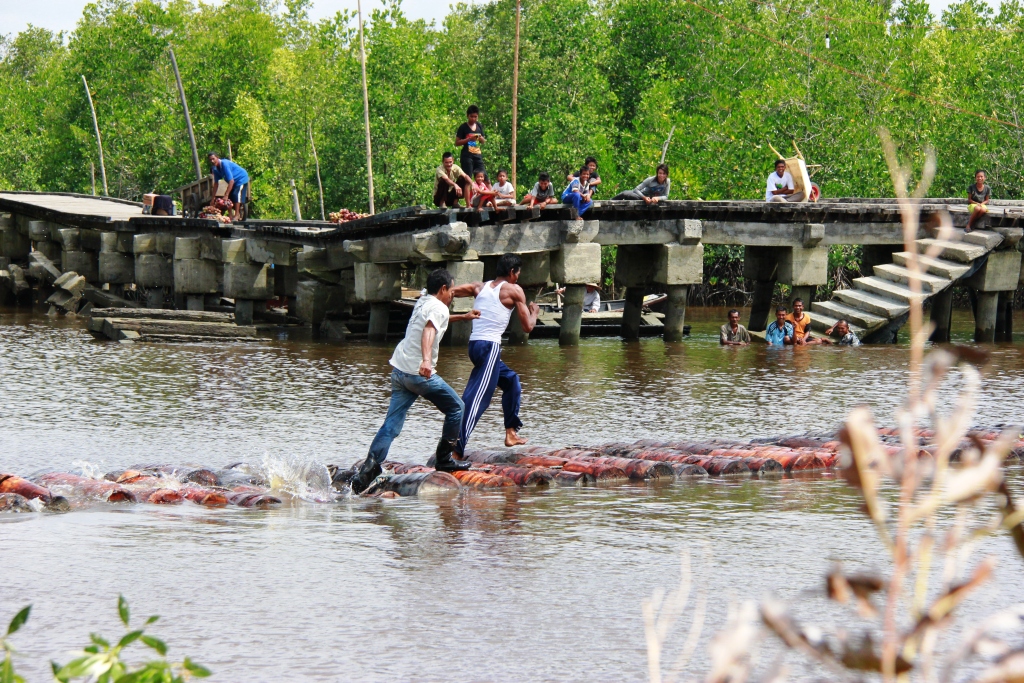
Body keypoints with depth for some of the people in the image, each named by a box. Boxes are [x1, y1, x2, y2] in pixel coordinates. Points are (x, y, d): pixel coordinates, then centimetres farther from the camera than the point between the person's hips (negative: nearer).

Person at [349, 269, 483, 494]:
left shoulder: (423, 302, 19)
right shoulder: (439, 308, -8)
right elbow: (429, 330, -29)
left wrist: (463, 317, 52)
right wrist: (426, 360, -45)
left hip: (399, 371, 8)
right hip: (420, 373, -8)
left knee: (391, 425, 0)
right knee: (456, 408, 11)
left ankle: (370, 466, -17)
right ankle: (444, 459, 14)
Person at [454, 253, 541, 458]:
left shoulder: (480, 287, 16)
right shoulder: (514, 290, 1)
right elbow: (528, 327, 3)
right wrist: (534, 312, 21)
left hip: (474, 344, 8)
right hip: (490, 346, -8)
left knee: (511, 380, 27)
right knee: (477, 399, -14)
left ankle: (511, 433, 30)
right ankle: (455, 448, -25)